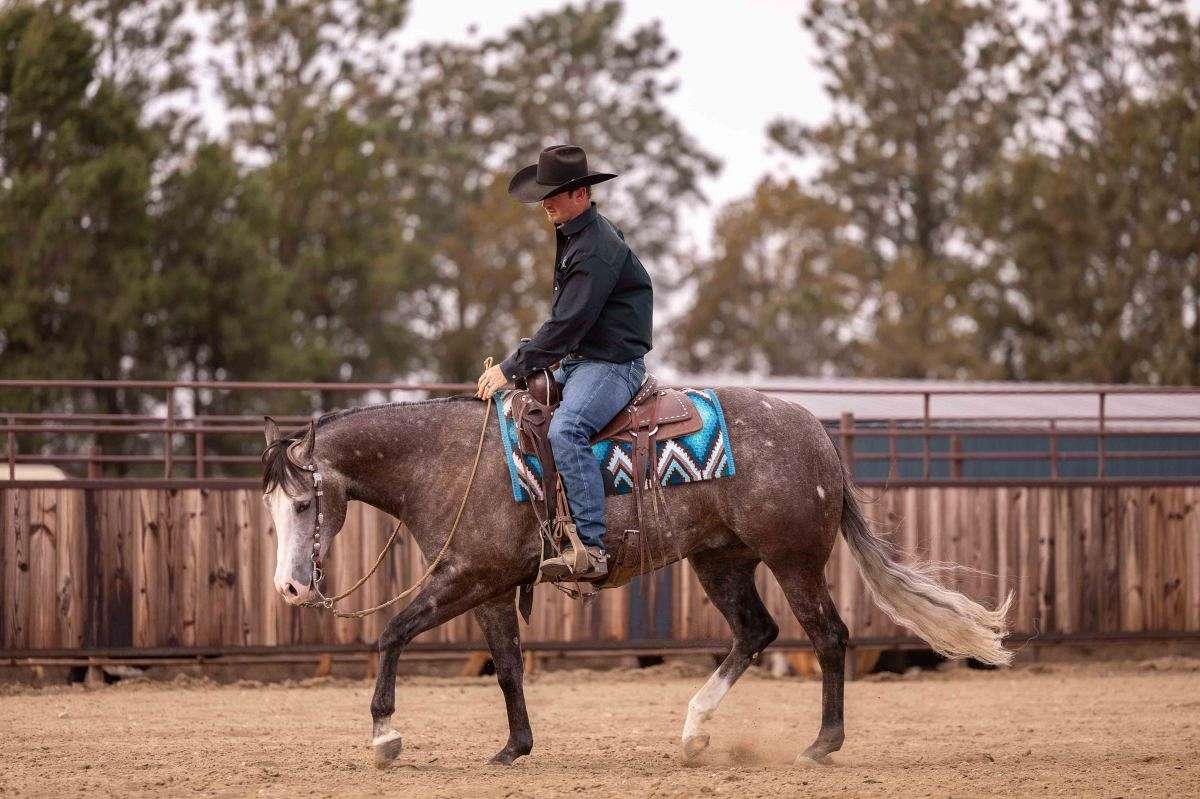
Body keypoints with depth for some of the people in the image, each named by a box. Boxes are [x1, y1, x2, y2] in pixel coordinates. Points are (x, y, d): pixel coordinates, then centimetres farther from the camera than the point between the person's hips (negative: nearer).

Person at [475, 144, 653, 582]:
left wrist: (511, 369, -19)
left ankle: (590, 548, -37)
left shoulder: (598, 250, -19)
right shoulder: (572, 235, 15)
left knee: (565, 430, -32)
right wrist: (515, 366, 13)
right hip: (577, 361, 11)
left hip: (613, 363, -11)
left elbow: (567, 324, -23)